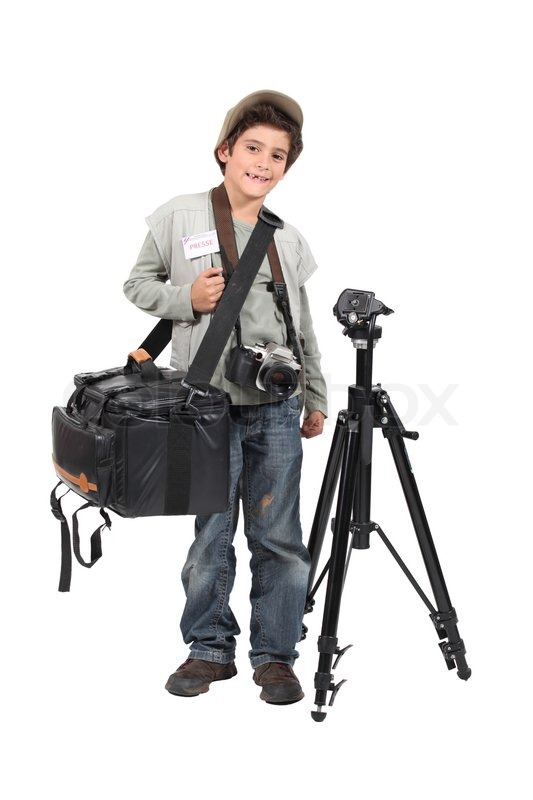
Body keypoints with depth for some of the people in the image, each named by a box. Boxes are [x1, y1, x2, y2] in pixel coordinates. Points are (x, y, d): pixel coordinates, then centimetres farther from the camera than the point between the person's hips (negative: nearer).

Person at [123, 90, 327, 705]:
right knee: (211, 534, 5)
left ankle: (275, 655, 17)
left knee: (278, 537, 4)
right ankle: (210, 649, 21)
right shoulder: (180, 217, 1)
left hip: (277, 408, 3)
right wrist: (187, 297, -10)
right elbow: (138, 285, 8)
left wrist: (316, 398, 18)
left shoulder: (288, 239, 11)